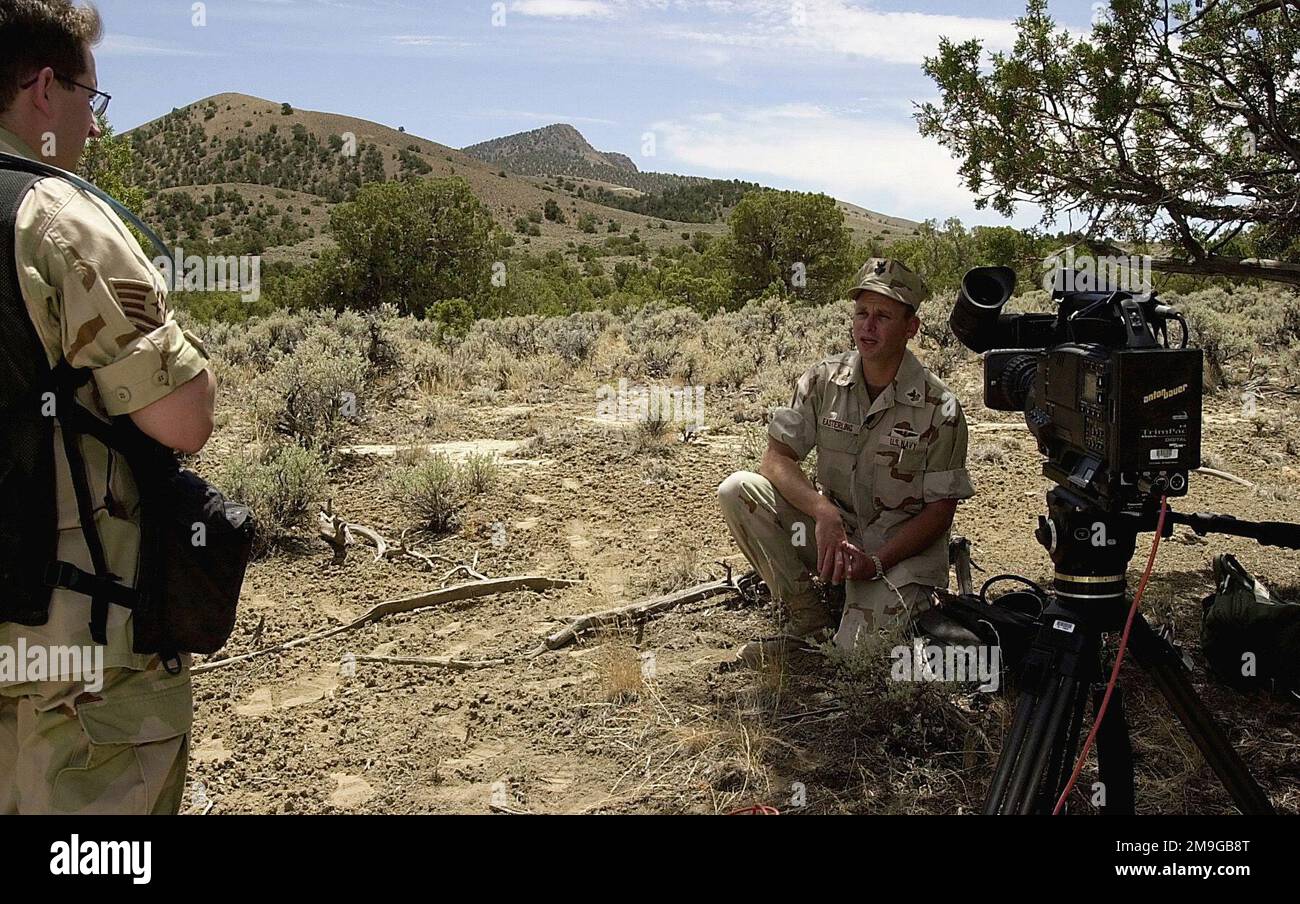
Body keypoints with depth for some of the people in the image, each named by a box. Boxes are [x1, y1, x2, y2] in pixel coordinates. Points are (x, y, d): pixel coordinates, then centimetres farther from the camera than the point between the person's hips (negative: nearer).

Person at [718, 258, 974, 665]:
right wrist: (824, 512, -27)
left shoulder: (940, 407, -13)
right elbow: (776, 458, -8)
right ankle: (811, 624, -8)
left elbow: (940, 509, -9)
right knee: (738, 490, -20)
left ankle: (902, 606, 13)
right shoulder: (824, 381, -5)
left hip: (901, 544, -3)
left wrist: (876, 562, -23)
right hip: (833, 528, 4)